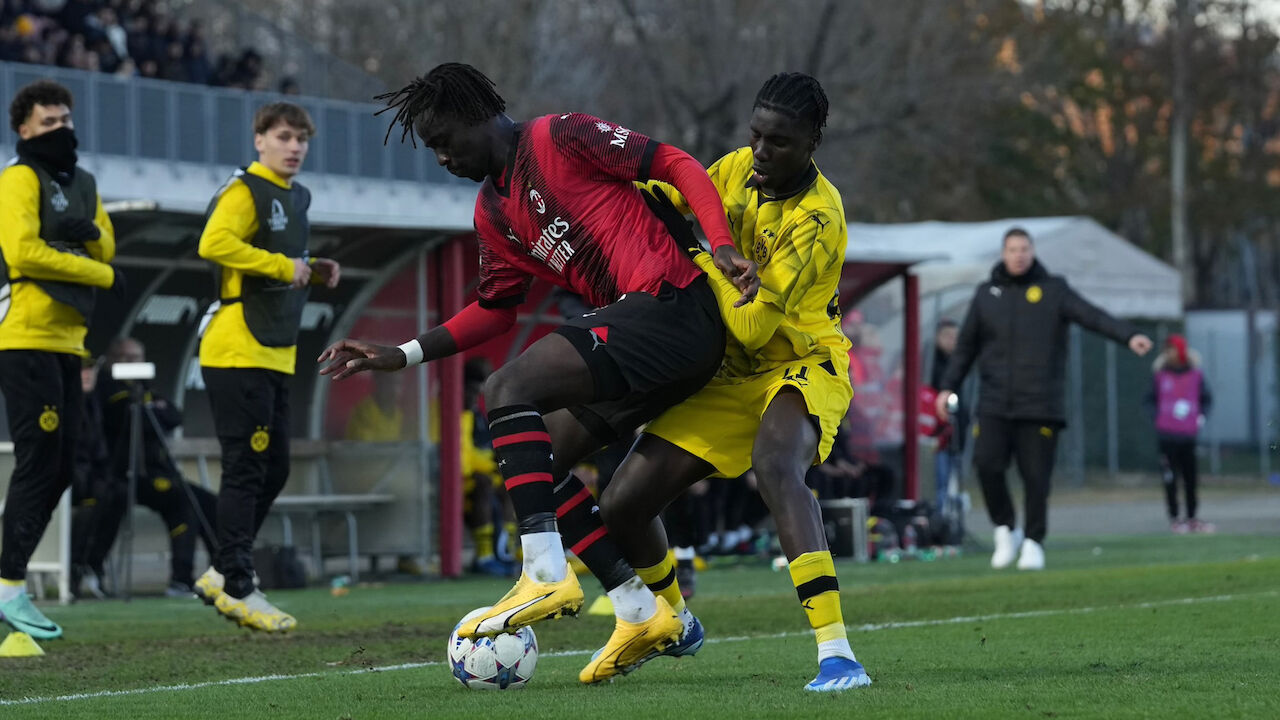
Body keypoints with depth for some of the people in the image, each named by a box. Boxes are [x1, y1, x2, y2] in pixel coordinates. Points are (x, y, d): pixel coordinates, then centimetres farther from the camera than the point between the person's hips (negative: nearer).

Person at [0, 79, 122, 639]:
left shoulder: (82, 184, 20)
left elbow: (106, 248, 16)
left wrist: (90, 233, -9)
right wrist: (103, 275, -9)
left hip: (66, 340, 9)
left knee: (61, 467, 7)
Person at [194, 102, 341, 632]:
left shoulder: (296, 198, 18)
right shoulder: (245, 190, -10)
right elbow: (214, 244, -27)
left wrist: (312, 272, 10)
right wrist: (282, 266, -21)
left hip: (275, 354, 9)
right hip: (238, 351, -9)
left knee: (273, 469, 11)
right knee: (246, 470, -8)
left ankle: (222, 575, 19)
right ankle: (236, 589, -4)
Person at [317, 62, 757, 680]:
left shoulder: (560, 137, -4)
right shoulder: (493, 212, 21)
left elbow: (673, 164, -7)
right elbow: (494, 309, 28)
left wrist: (722, 246, -19)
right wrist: (400, 356, 20)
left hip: (669, 302, -10)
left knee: (507, 391, -19)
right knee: (539, 456, 8)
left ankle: (547, 575, -23)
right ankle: (640, 612, 8)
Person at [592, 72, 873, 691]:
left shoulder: (817, 217, -24)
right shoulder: (738, 169, -3)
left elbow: (753, 326, -28)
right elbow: (671, 196, 17)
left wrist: (702, 262, -17)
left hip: (801, 366, -7)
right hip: (728, 377, 7)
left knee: (776, 465, -41)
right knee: (621, 507, 1)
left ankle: (836, 652, -49)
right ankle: (674, 619, 34)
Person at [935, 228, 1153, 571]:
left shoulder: (1054, 290, 6)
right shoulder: (986, 294, 13)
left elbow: (1093, 316, -7)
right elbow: (966, 346, 19)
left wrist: (1129, 336, -22)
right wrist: (947, 387, 11)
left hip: (1040, 404, -2)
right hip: (994, 404, 2)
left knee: (1036, 476, -2)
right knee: (987, 463, -14)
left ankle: (1033, 543, 11)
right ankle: (1004, 531, 4)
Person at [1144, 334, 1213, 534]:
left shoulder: (1196, 375, 5)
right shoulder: (1160, 376, 2)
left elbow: (1207, 399, 15)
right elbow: (1149, 400, 9)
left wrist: (1201, 416, 0)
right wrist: (1157, 416, -6)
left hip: (1189, 434, 1)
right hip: (1167, 435, -1)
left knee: (1191, 477, 4)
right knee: (1170, 478, -2)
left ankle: (1192, 519, 13)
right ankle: (1174, 519, 5)